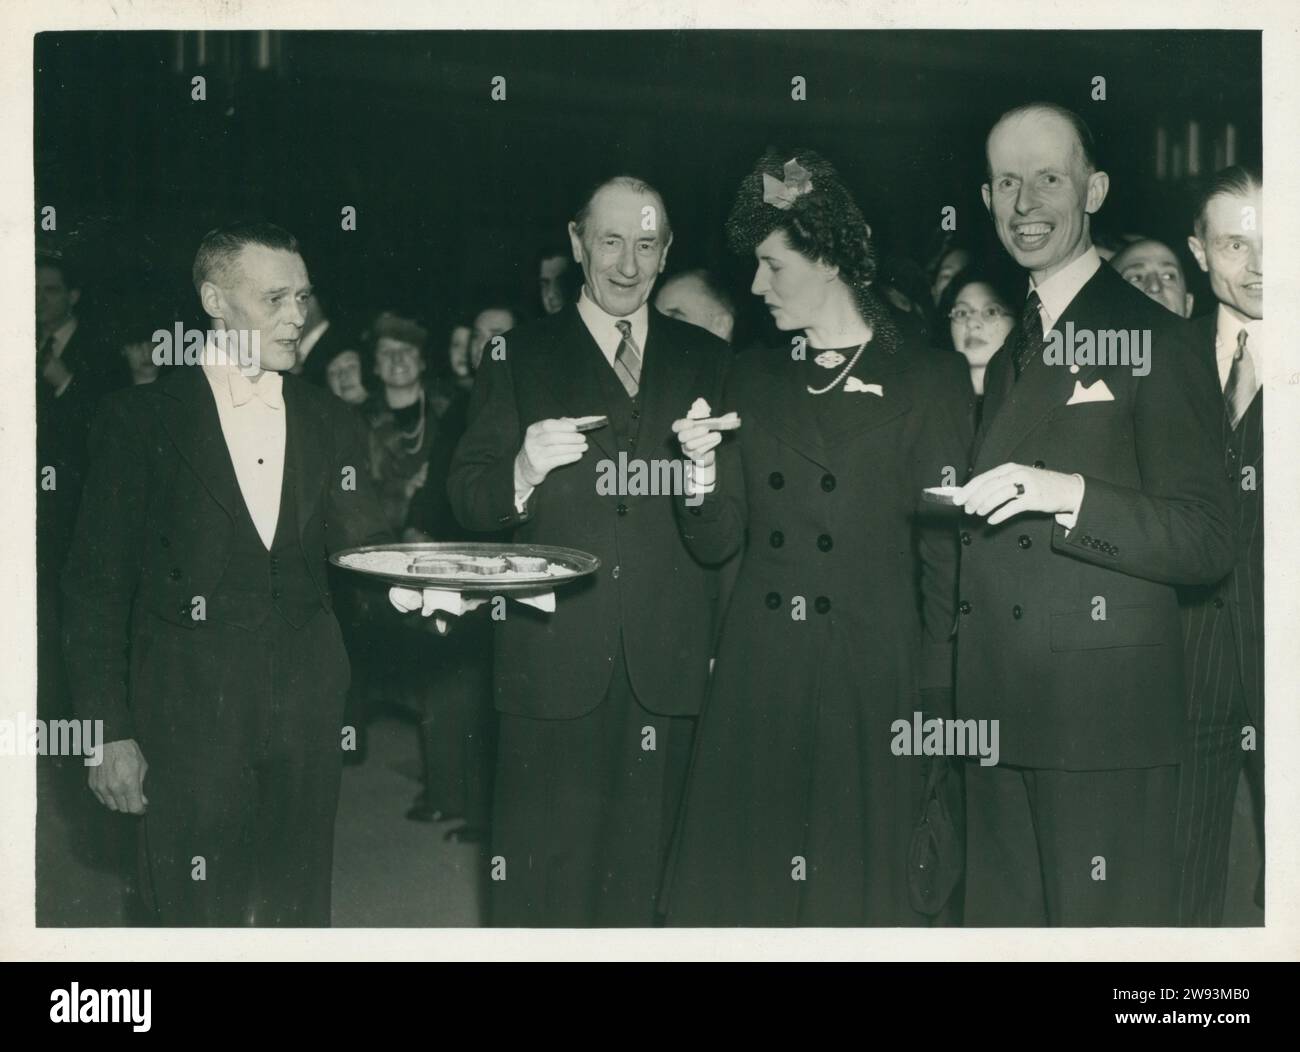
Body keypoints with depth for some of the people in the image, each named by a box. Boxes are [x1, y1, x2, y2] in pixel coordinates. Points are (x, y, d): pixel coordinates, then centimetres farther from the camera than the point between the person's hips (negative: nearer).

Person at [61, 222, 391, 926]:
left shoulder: (331, 424, 10)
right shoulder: (142, 418, -3)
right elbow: (96, 585, -3)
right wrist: (110, 732, -7)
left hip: (306, 709, 4)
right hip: (188, 718, -3)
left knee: (300, 908, 12)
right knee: (200, 918, 3)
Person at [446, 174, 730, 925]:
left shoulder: (706, 361, 14)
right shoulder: (520, 357, 9)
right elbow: (467, 502, 2)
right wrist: (525, 470, -18)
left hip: (668, 662, 2)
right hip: (555, 659, -1)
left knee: (644, 874, 5)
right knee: (542, 876, 0)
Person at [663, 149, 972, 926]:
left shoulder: (926, 379, 0)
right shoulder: (754, 379, 12)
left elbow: (944, 552, -3)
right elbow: (717, 545, 11)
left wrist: (934, 703, -9)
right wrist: (704, 473, -9)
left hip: (871, 683, -4)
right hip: (758, 679, 4)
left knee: (860, 883, 3)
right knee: (741, 880, 5)